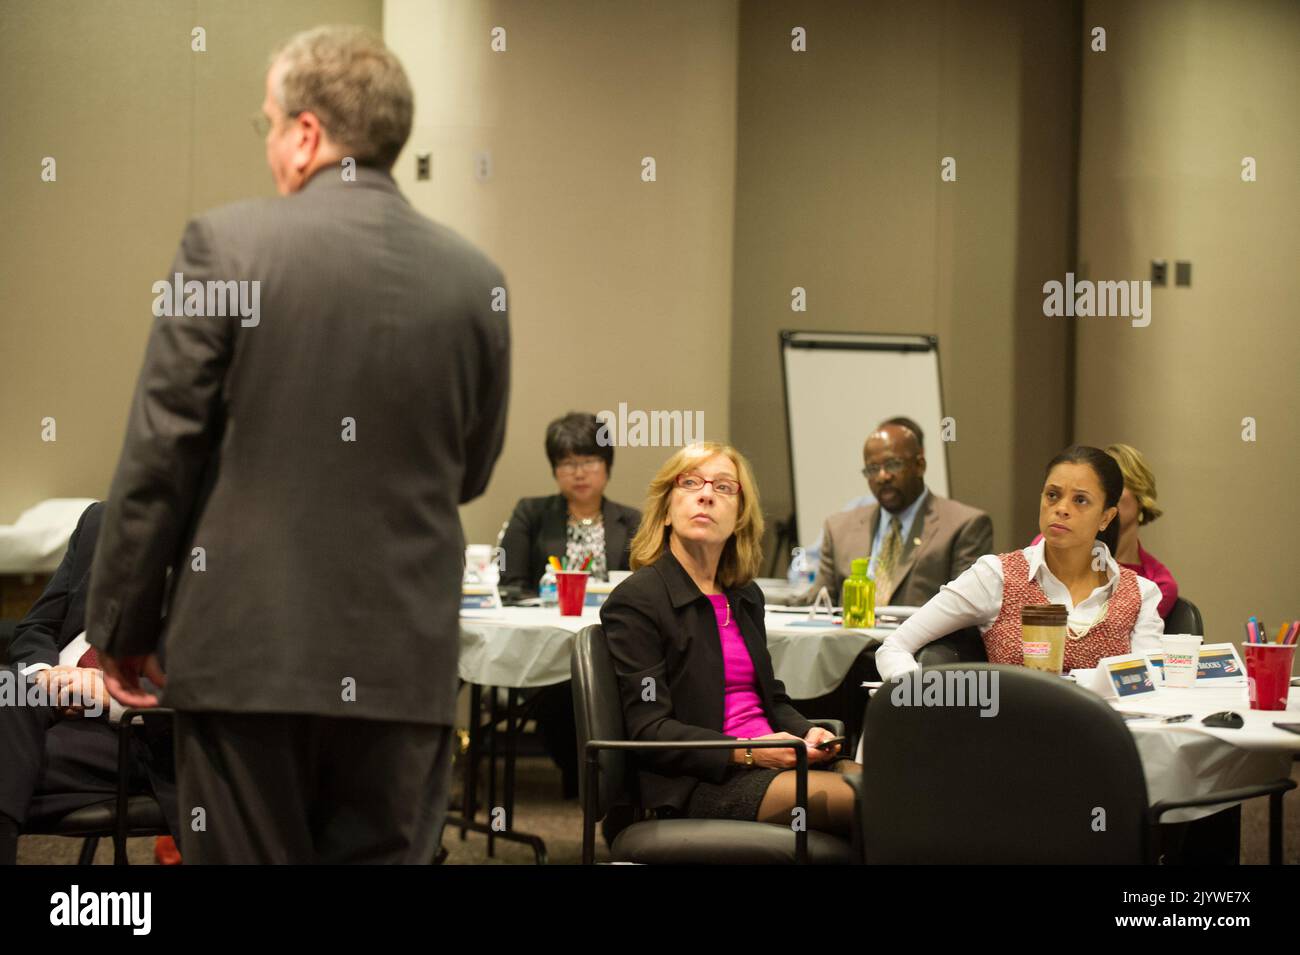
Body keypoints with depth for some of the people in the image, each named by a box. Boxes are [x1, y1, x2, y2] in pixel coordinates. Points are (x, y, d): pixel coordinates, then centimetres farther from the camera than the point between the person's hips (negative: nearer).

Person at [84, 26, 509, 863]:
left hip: (248, 646, -2)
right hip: (405, 662, 3)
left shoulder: (227, 244, -7)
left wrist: (123, 627, 3)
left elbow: (159, 456, -6)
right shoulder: (476, 279, 2)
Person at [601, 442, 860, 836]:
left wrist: (807, 732, 2)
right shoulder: (634, 601, -5)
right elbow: (649, 730, -11)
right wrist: (746, 753, -19)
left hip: (775, 758, 7)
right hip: (698, 783, -7)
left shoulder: (745, 596, 19)